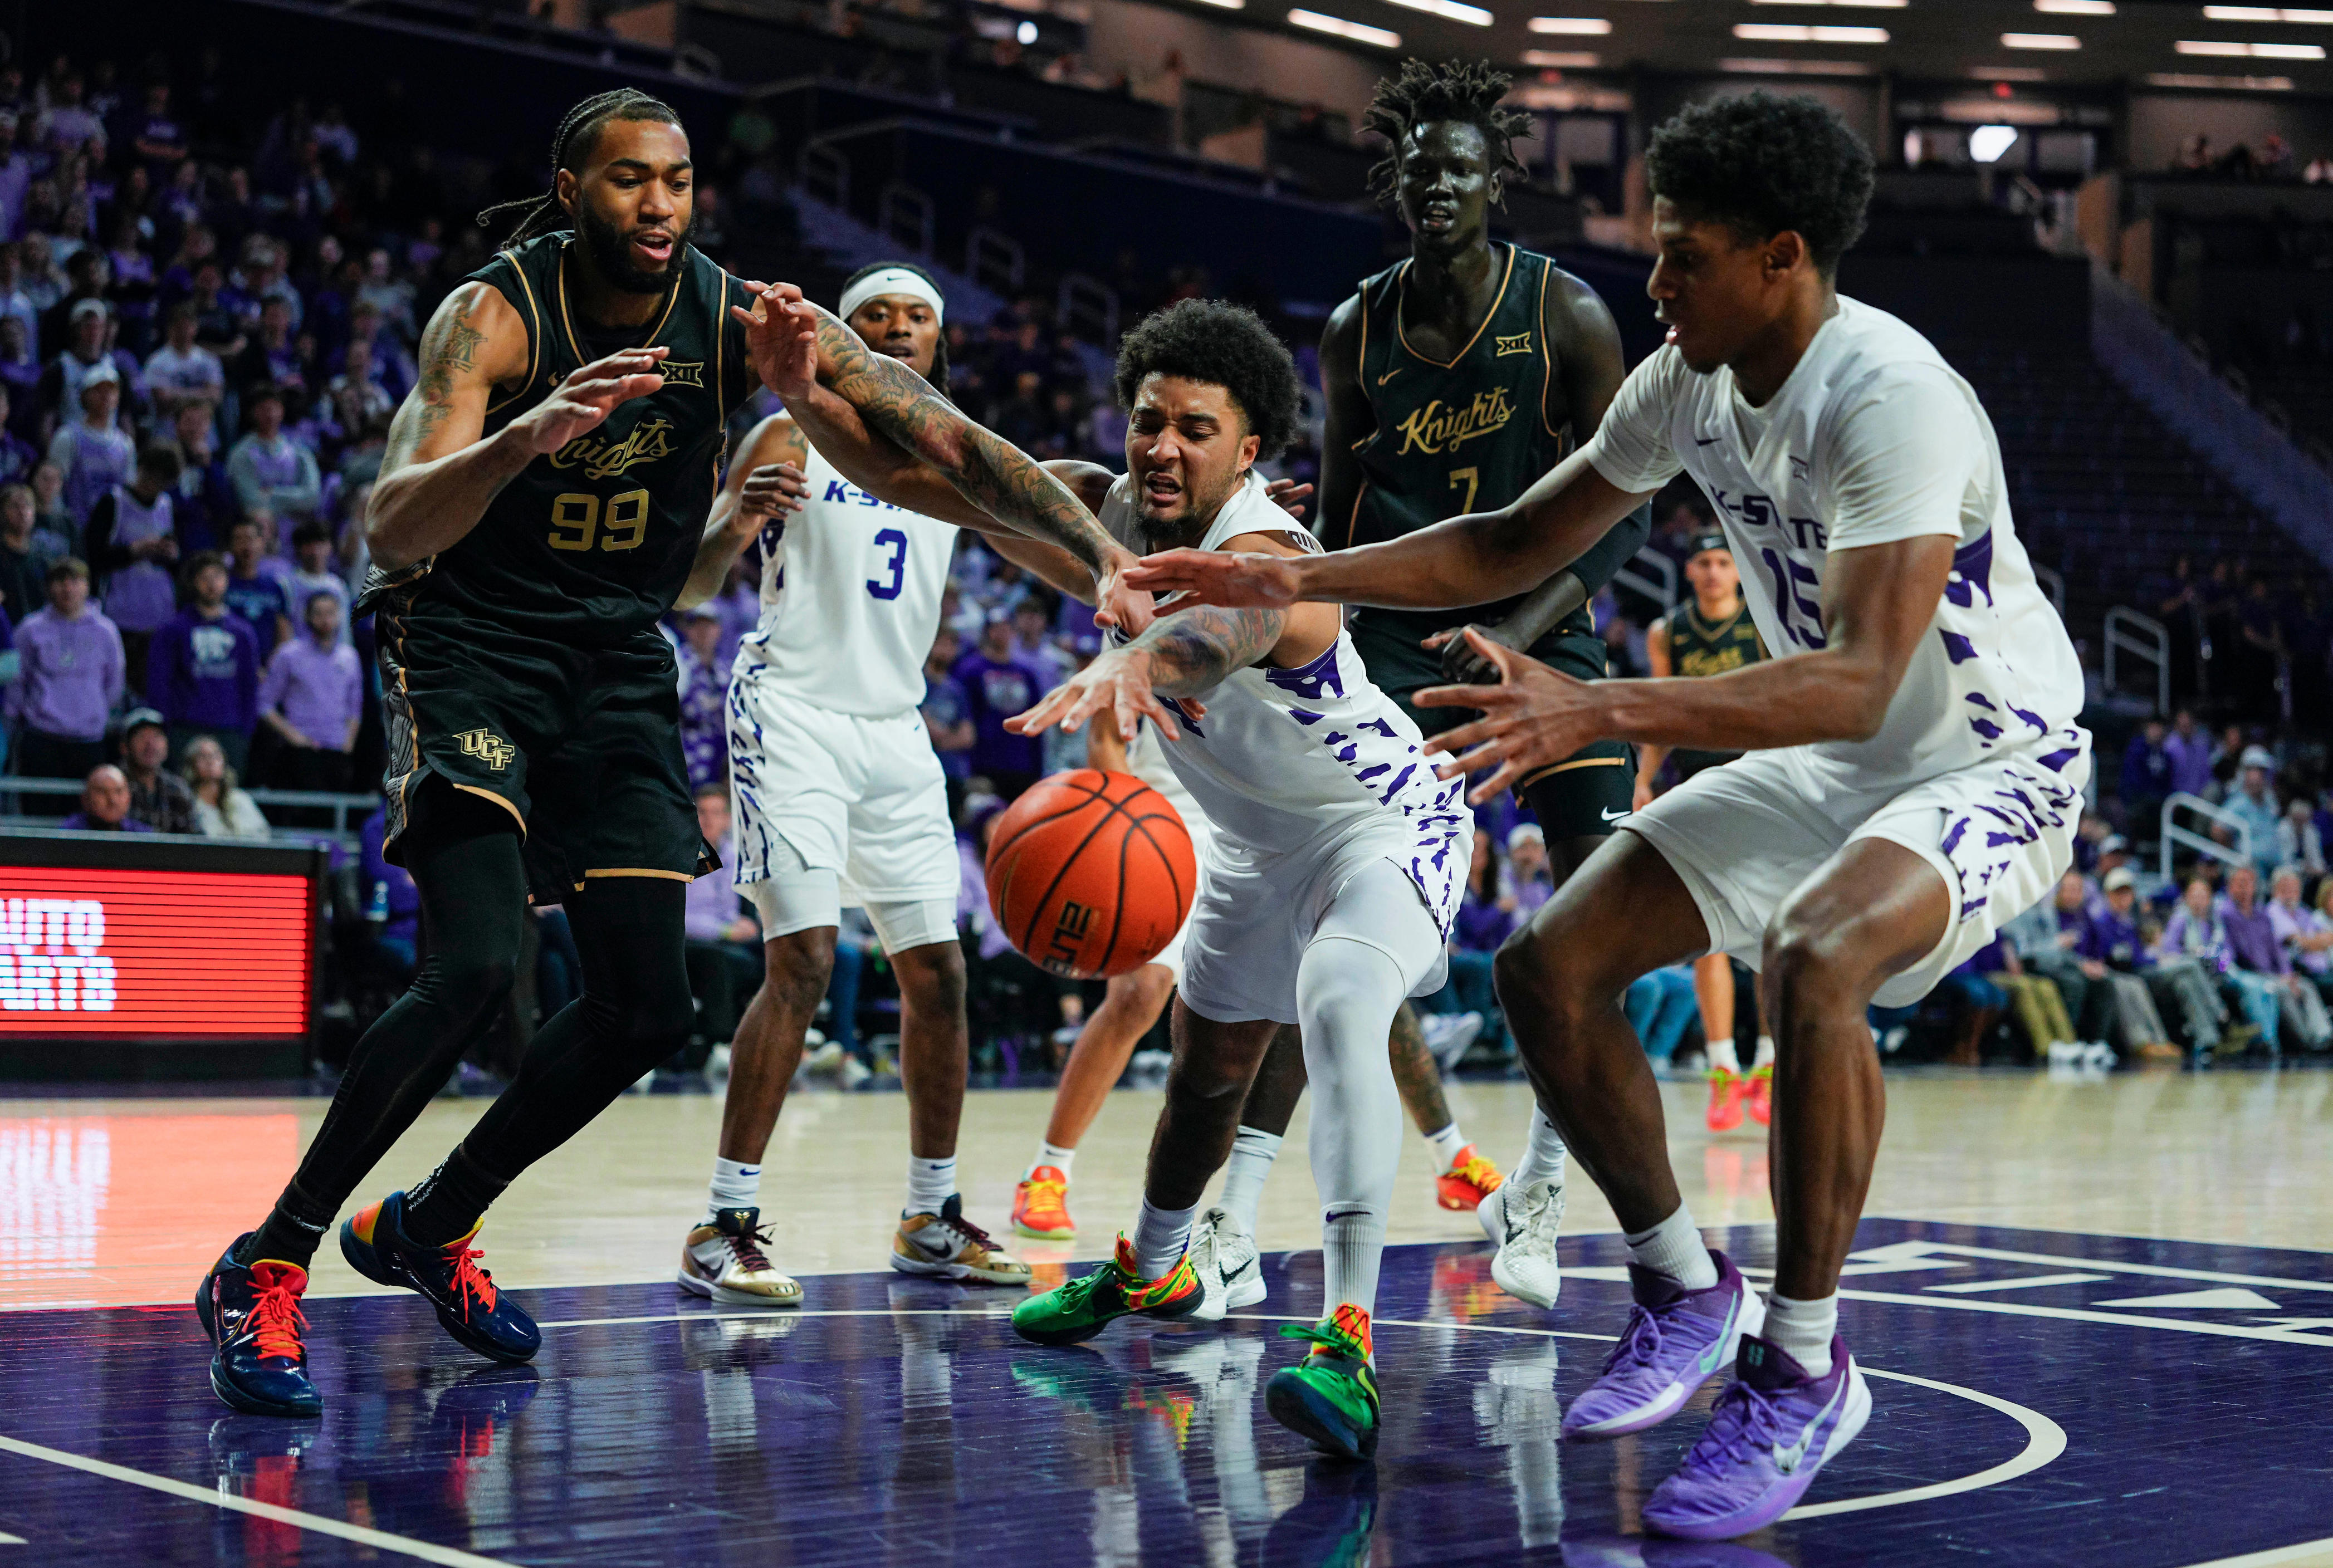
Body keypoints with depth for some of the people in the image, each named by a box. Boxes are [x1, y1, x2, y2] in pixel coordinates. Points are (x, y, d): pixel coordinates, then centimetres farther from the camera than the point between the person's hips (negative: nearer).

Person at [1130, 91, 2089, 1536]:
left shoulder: (1890, 401, -30)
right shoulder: (1691, 385, -3)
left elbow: (1858, 683, -39)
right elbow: (1518, 547, 8)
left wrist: (1603, 711, -49)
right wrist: (1298, 580, -4)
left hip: (1994, 768, -8)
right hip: (1830, 764, 8)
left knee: (1812, 958, -37)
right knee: (1551, 966, -3)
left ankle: (1805, 1369, -21)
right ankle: (1685, 1292, 16)